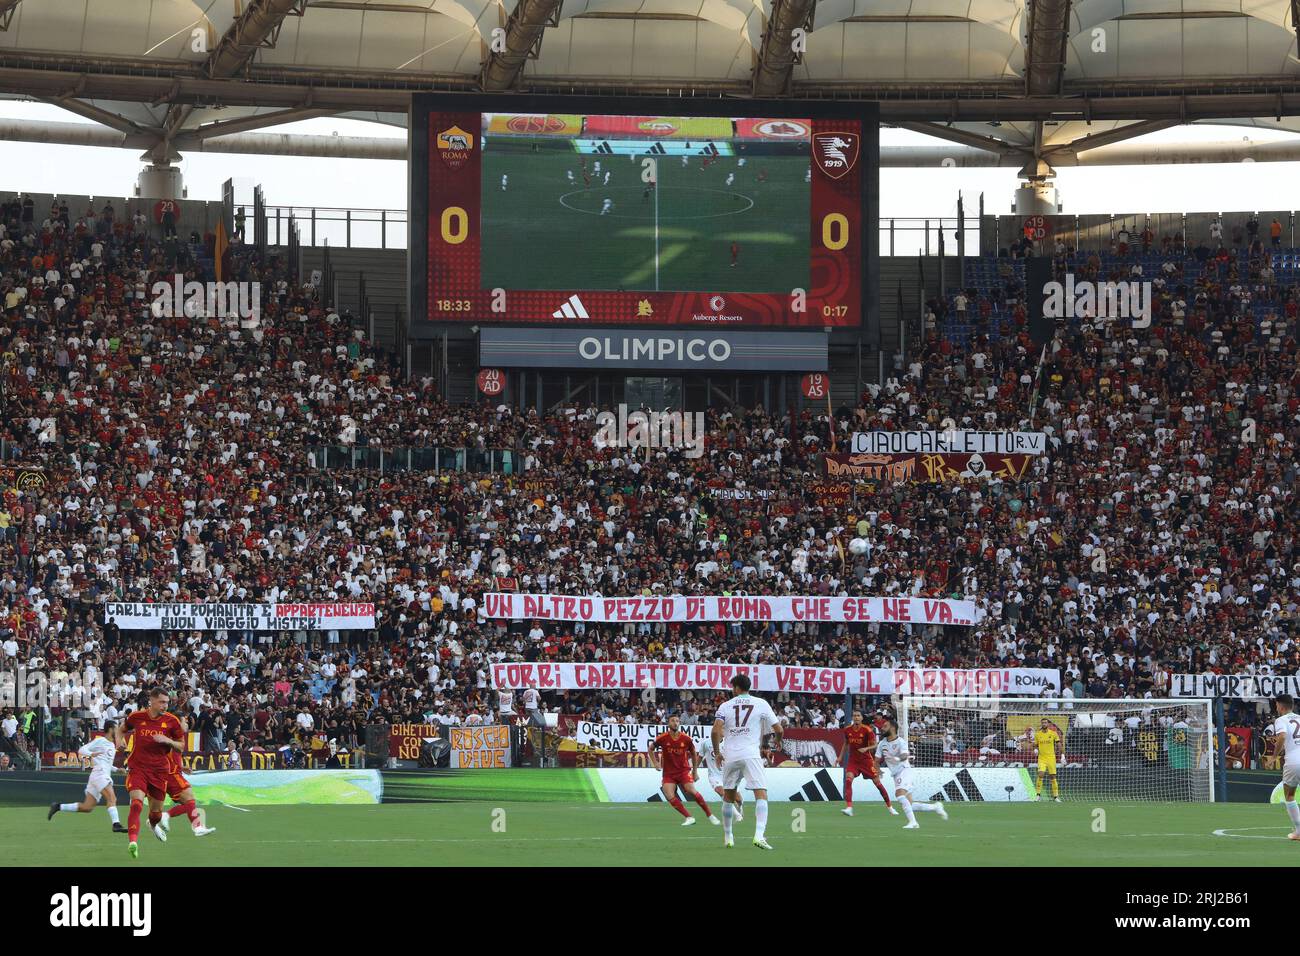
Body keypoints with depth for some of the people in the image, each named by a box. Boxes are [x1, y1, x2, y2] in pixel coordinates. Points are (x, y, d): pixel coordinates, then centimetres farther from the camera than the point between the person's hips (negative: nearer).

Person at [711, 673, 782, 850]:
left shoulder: (725, 706, 8)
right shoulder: (761, 704, 6)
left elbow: (716, 730, -5)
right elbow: (778, 729, 6)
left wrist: (717, 752, 6)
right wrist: (777, 741, 28)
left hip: (730, 756, 2)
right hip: (751, 754, -2)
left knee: (728, 796, 18)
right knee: (761, 794, -8)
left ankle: (727, 837, 24)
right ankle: (759, 834, -27)